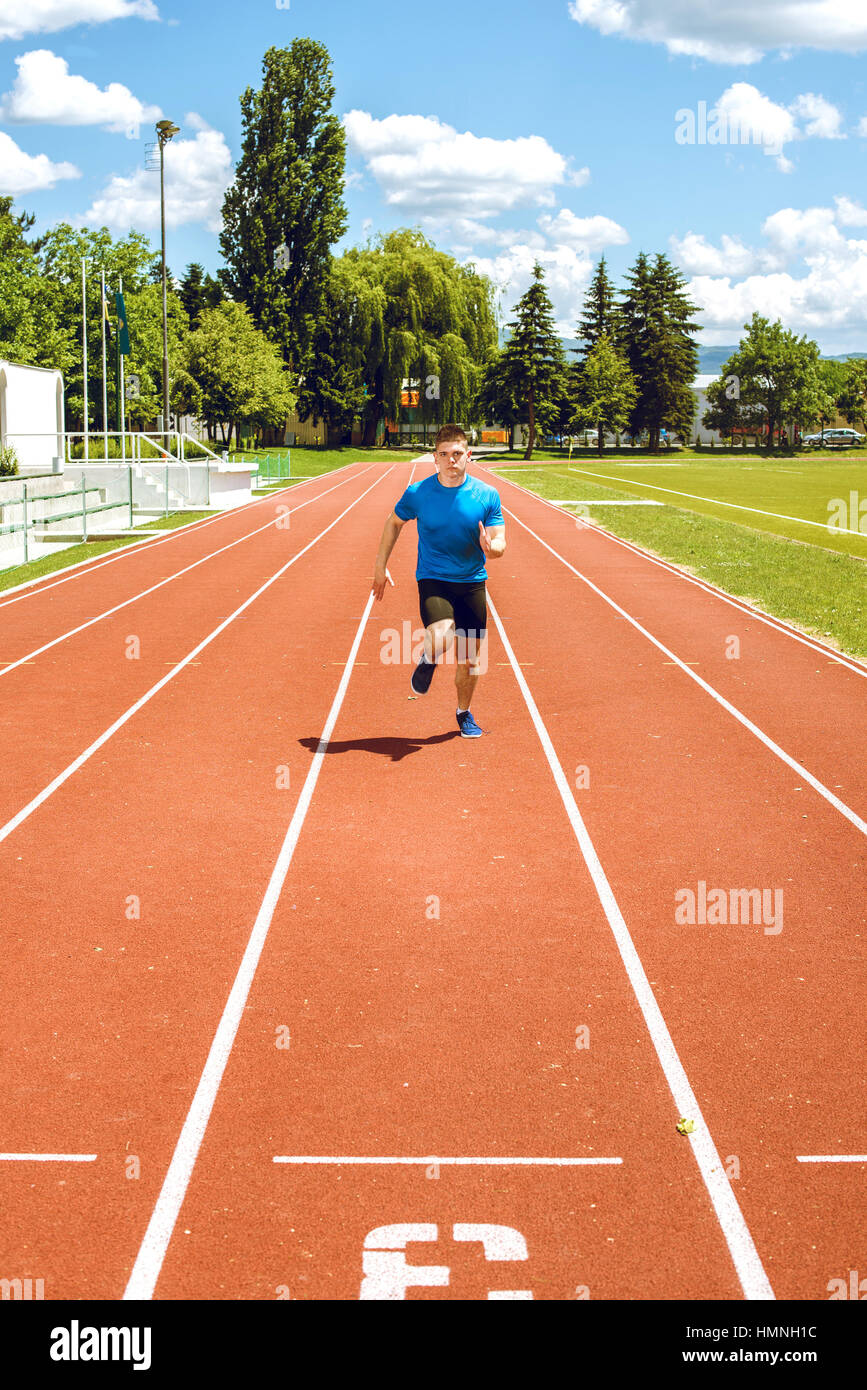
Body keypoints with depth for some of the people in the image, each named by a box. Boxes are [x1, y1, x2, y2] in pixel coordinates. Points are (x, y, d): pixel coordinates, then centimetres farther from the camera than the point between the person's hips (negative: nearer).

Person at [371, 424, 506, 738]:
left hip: (472, 582, 2)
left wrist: (491, 547, -28)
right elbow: (394, 522, 12)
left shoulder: (487, 495, -5)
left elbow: (500, 543, -4)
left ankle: (464, 713, 35)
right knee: (440, 641, -27)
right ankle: (427, 661, 12)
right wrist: (380, 565, 11)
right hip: (432, 579, -2)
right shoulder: (417, 493, -6)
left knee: (469, 659, 8)